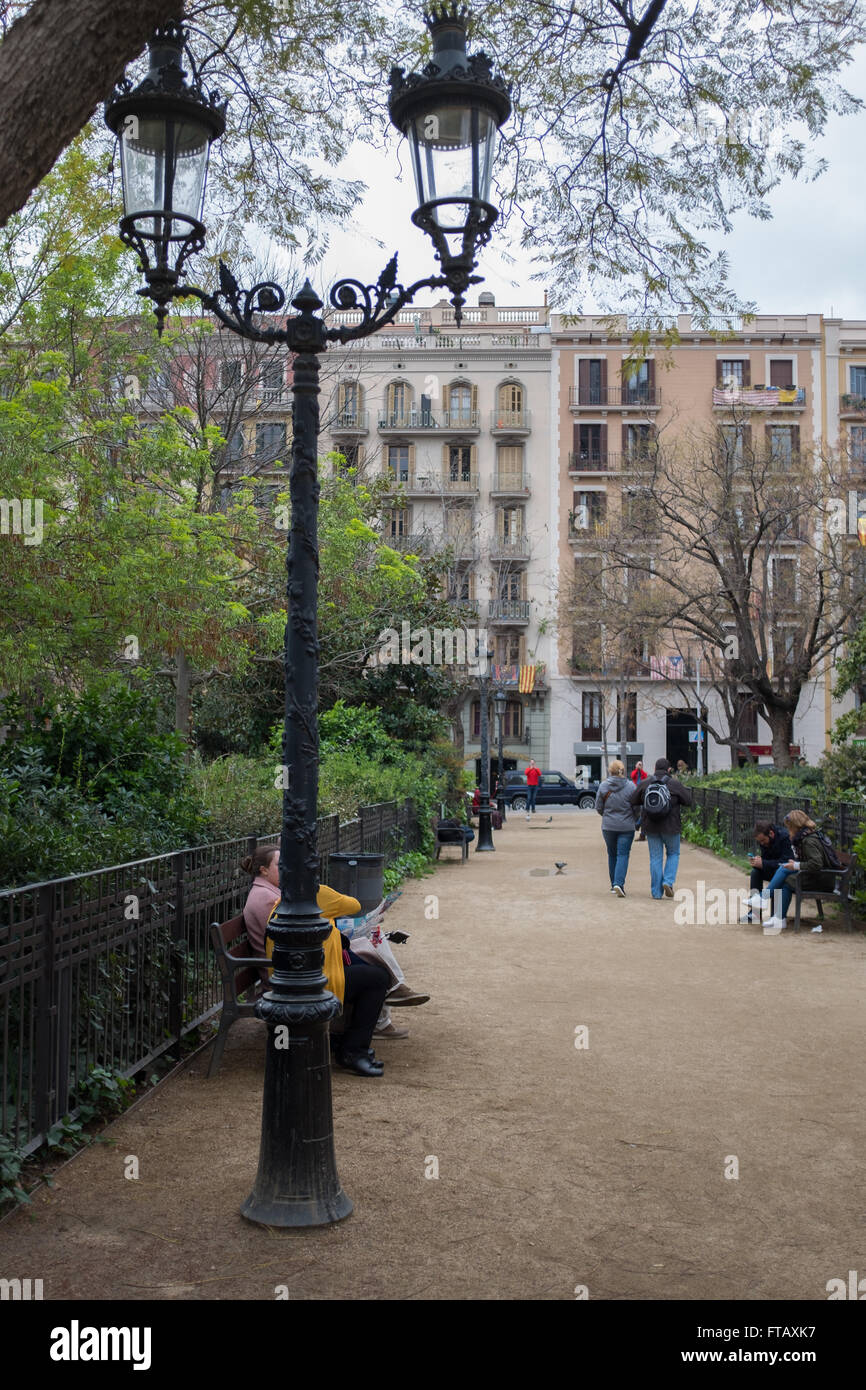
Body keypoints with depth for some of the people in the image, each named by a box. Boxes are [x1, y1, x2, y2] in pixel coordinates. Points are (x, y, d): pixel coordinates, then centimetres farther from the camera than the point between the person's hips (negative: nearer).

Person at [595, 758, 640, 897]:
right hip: (626, 827, -2)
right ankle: (619, 883, -16)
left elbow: (599, 807, 0)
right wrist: (633, 821, 17)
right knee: (623, 854, 0)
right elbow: (637, 808, -3)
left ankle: (614, 885, 22)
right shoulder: (630, 787, -9)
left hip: (608, 826, 2)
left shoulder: (603, 786, -6)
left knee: (612, 854, 15)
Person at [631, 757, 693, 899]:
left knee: (655, 858, 8)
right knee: (673, 854, 18)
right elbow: (688, 801, -2)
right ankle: (668, 882, -1)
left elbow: (634, 801, 3)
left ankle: (656, 891, 8)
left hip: (650, 827, 2)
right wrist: (683, 788, 14)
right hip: (670, 826, -2)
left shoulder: (644, 784, -1)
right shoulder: (675, 784, -8)